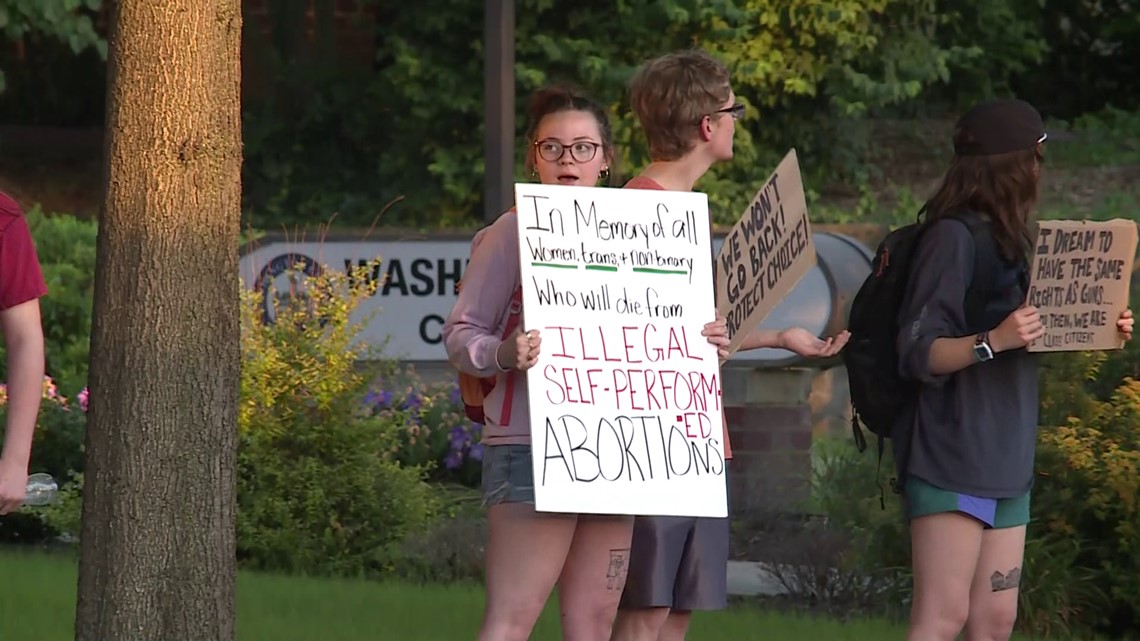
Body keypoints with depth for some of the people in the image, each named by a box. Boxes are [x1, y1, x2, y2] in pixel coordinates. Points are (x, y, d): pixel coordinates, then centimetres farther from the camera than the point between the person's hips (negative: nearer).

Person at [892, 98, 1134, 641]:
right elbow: (918, 353, -15)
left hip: (1004, 461, 9)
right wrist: (994, 340, -29)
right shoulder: (953, 236, -11)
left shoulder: (1005, 239, 17)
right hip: (951, 455, -9)